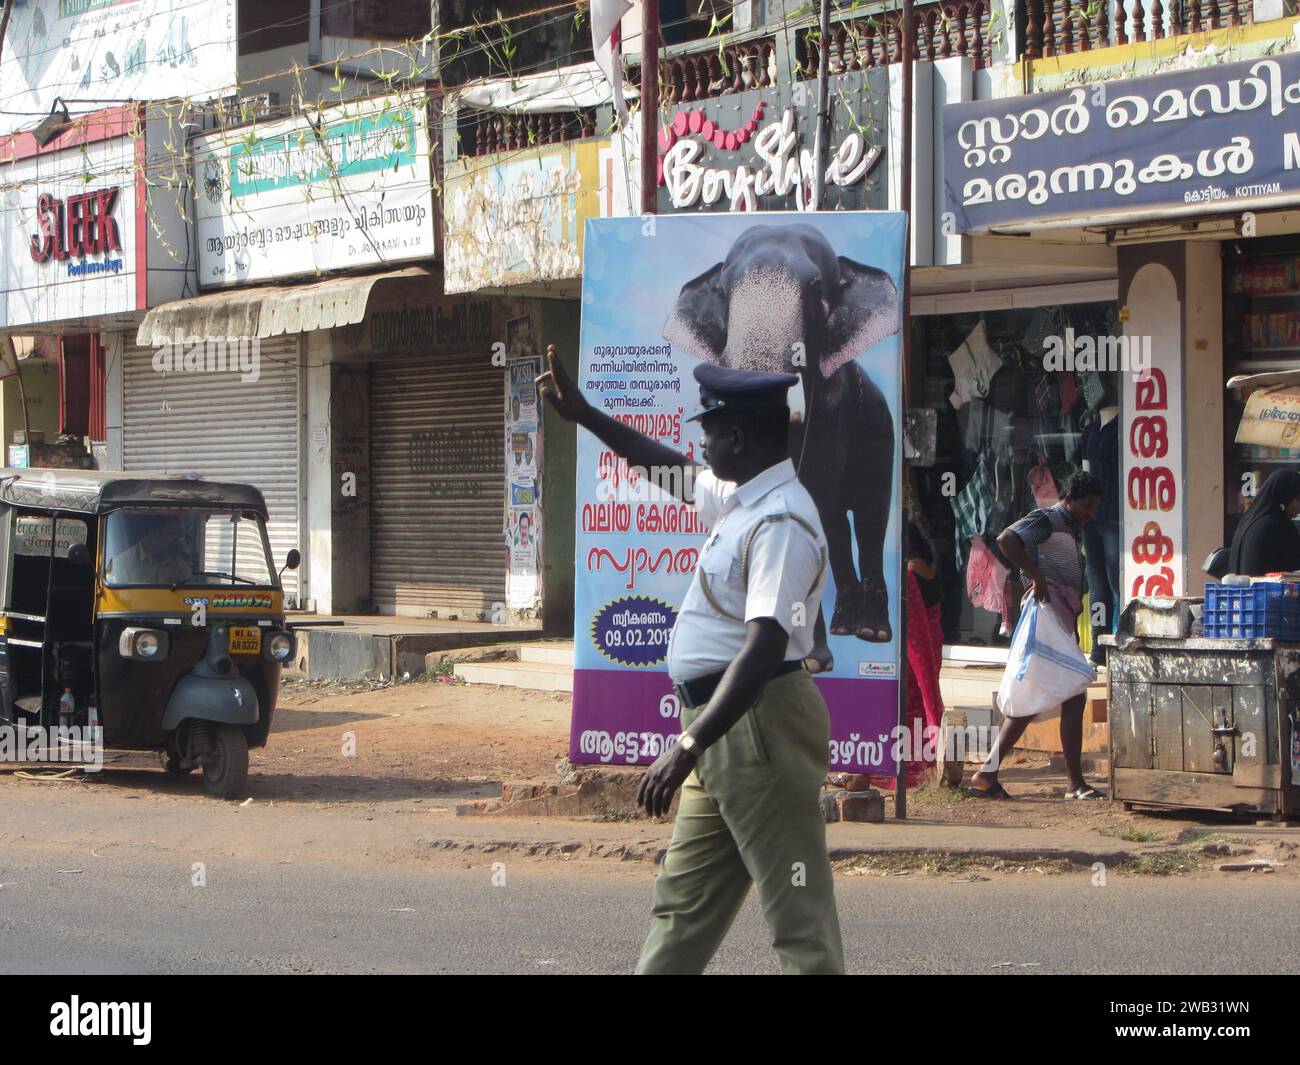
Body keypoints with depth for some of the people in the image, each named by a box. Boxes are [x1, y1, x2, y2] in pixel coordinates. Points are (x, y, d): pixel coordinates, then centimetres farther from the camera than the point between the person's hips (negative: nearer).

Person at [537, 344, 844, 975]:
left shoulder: (780, 523, -20)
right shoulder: (739, 498, 12)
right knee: (683, 901, 19)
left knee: (801, 921, -9)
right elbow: (671, 471, 32)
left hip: (760, 724, -11)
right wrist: (581, 414, 32)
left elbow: (764, 646, -29)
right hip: (723, 725, 11)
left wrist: (689, 746, -34)